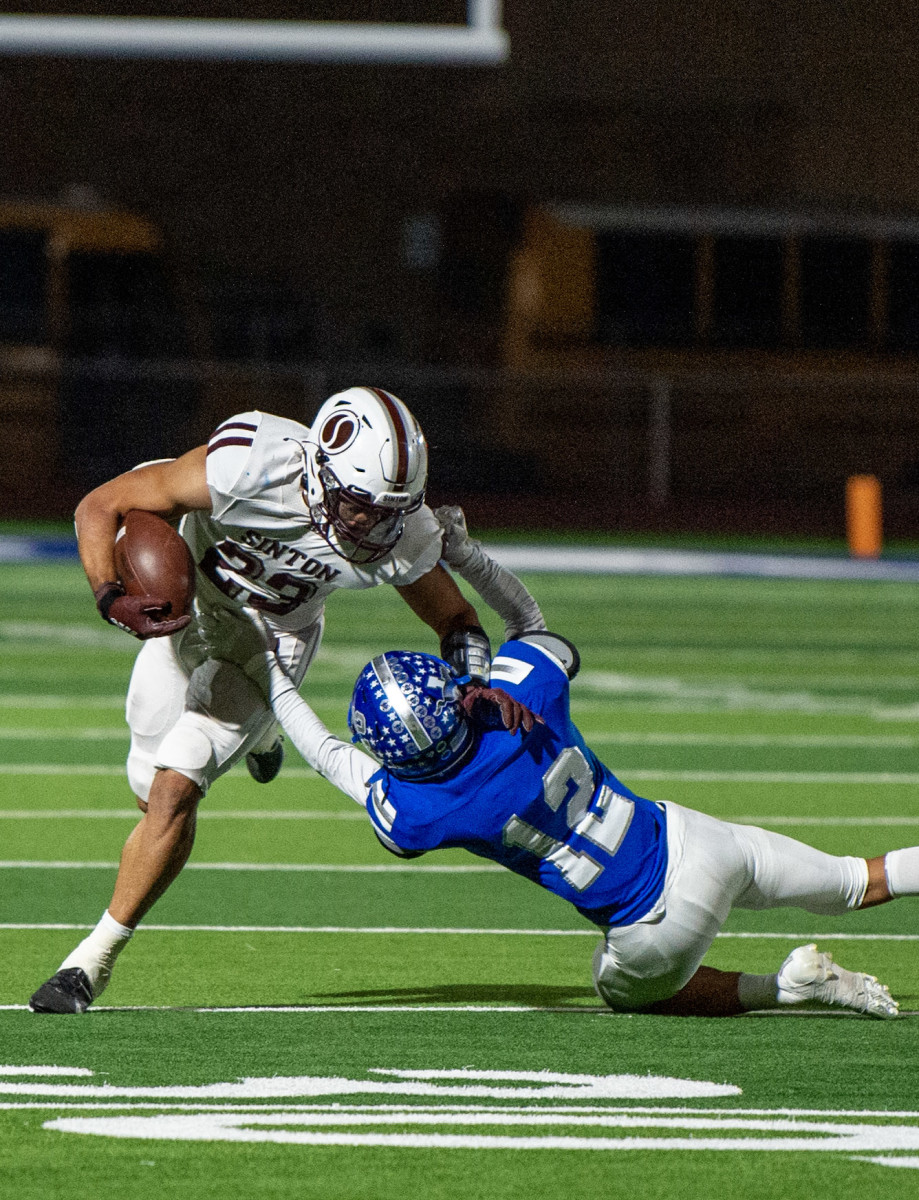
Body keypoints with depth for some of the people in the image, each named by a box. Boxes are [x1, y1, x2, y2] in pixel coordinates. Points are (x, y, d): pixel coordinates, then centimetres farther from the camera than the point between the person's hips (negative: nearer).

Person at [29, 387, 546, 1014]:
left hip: (268, 644, -1)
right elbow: (101, 507, -29)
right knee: (154, 793, 15)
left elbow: (457, 620, -8)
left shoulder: (400, 535, -28)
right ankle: (253, 729, 50)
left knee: (174, 790, -17)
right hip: (182, 610, 1)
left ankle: (97, 958, -2)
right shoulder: (251, 466, -38)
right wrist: (113, 600, -45)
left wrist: (473, 682, -29)